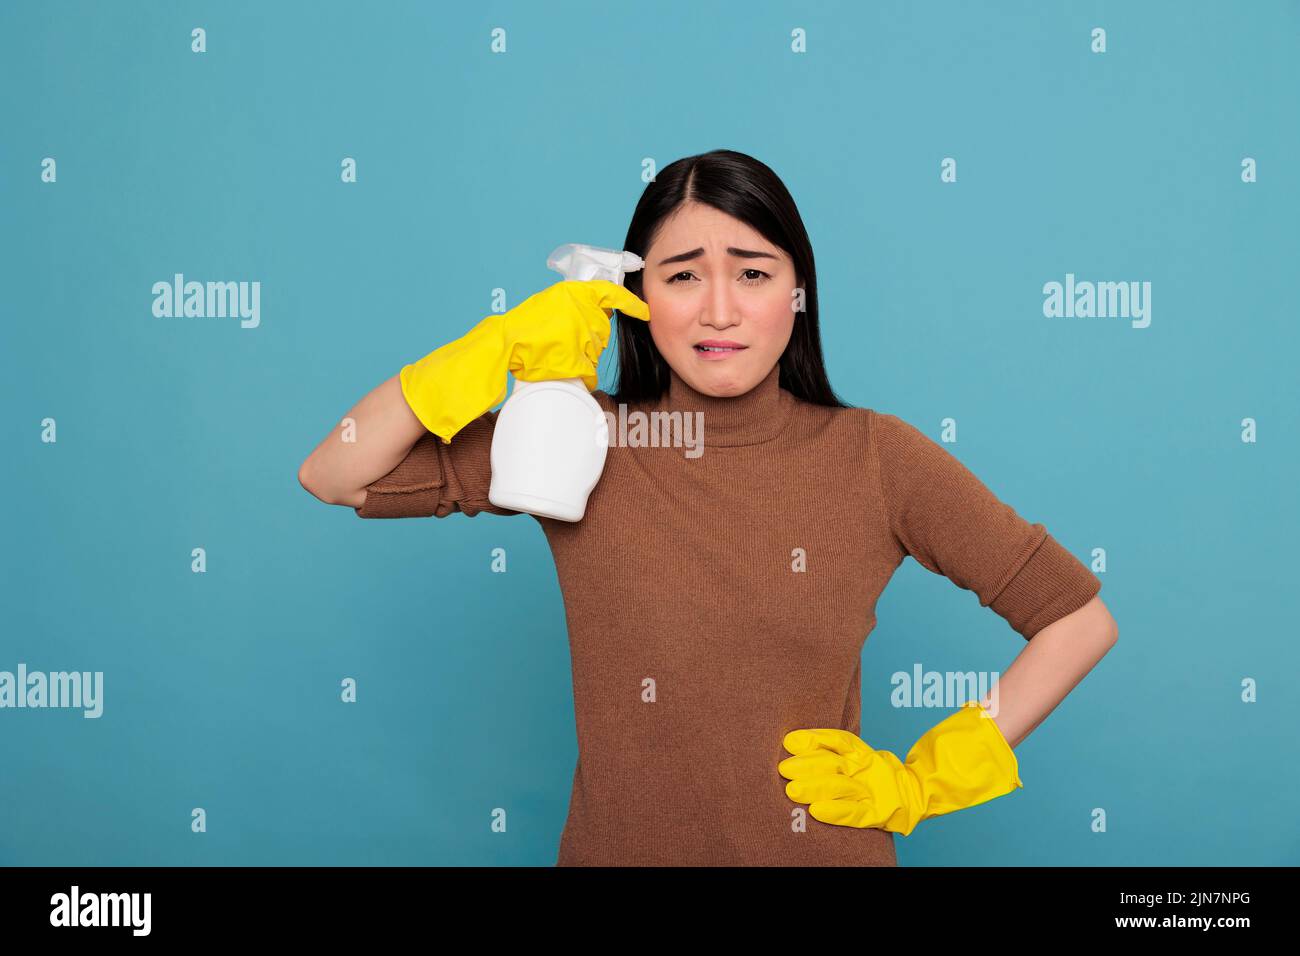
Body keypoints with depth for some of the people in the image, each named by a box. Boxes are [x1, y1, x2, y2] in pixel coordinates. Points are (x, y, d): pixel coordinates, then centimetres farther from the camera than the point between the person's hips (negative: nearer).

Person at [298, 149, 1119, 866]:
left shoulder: (875, 458, -10)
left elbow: (1080, 620, -4)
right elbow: (333, 477, -9)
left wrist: (923, 785, -6)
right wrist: (497, 350, -19)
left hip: (826, 846, 0)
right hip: (617, 846, 1)